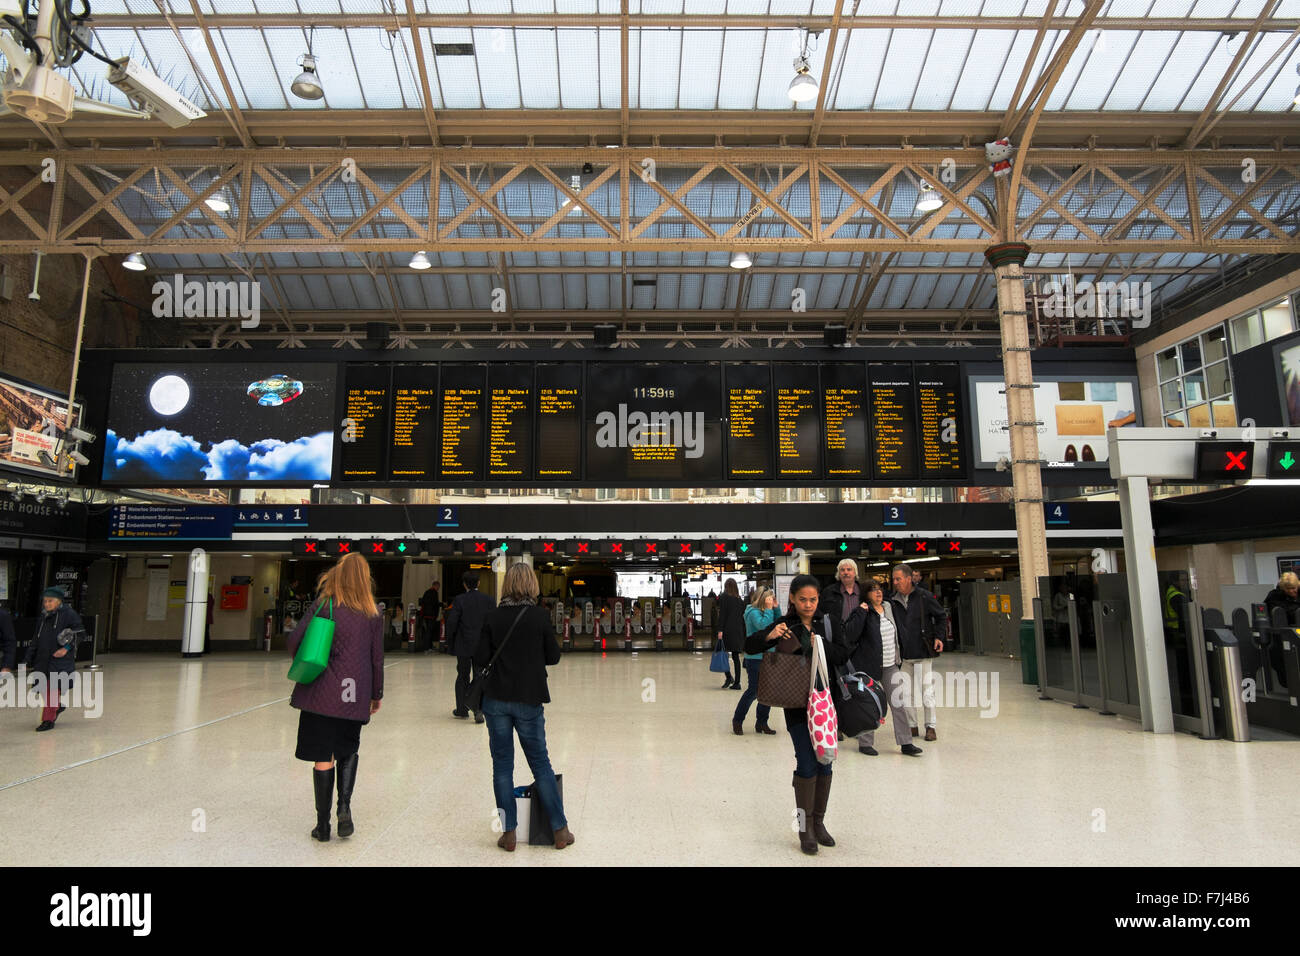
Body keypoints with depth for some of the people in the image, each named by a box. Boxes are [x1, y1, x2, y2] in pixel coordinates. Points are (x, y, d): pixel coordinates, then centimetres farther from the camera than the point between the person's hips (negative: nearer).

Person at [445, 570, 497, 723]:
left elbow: (451, 622, -10)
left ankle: (461, 710, 22)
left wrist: (450, 641, 5)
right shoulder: (489, 600, -1)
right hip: (483, 647, 1)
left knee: (463, 677, 13)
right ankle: (478, 710, -5)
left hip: (463, 646, -1)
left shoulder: (459, 600, -8)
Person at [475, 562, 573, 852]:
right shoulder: (541, 616, -7)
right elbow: (553, 657, -2)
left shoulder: (493, 617, -3)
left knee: (502, 765, 10)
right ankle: (560, 830, 17)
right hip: (529, 700, -1)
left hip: (496, 700, 1)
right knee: (540, 763, 10)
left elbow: (480, 660, -3)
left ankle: (509, 834, 15)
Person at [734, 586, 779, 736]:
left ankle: (761, 723, 20)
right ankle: (737, 721, 10)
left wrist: (776, 608, 4)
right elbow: (763, 625, -27)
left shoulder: (766, 612, 13)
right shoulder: (753, 612, -12)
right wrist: (769, 609, -18)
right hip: (755, 658, -8)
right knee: (754, 691, -6)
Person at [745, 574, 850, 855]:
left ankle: (818, 822, 25)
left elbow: (844, 656, -3)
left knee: (824, 764, 9)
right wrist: (769, 635, -27)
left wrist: (823, 645, -20)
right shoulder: (785, 626, -4)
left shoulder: (826, 624, 4)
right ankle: (805, 829, 9)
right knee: (807, 764, -5)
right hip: (797, 703, -3)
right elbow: (749, 646, -9)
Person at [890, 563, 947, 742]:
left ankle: (930, 726, 13)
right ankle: (911, 725, 20)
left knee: (927, 690, 0)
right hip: (904, 654, 3)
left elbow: (941, 616, 7)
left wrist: (939, 637, -3)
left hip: (923, 652, -3)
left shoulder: (924, 596, -5)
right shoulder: (893, 601, 3)